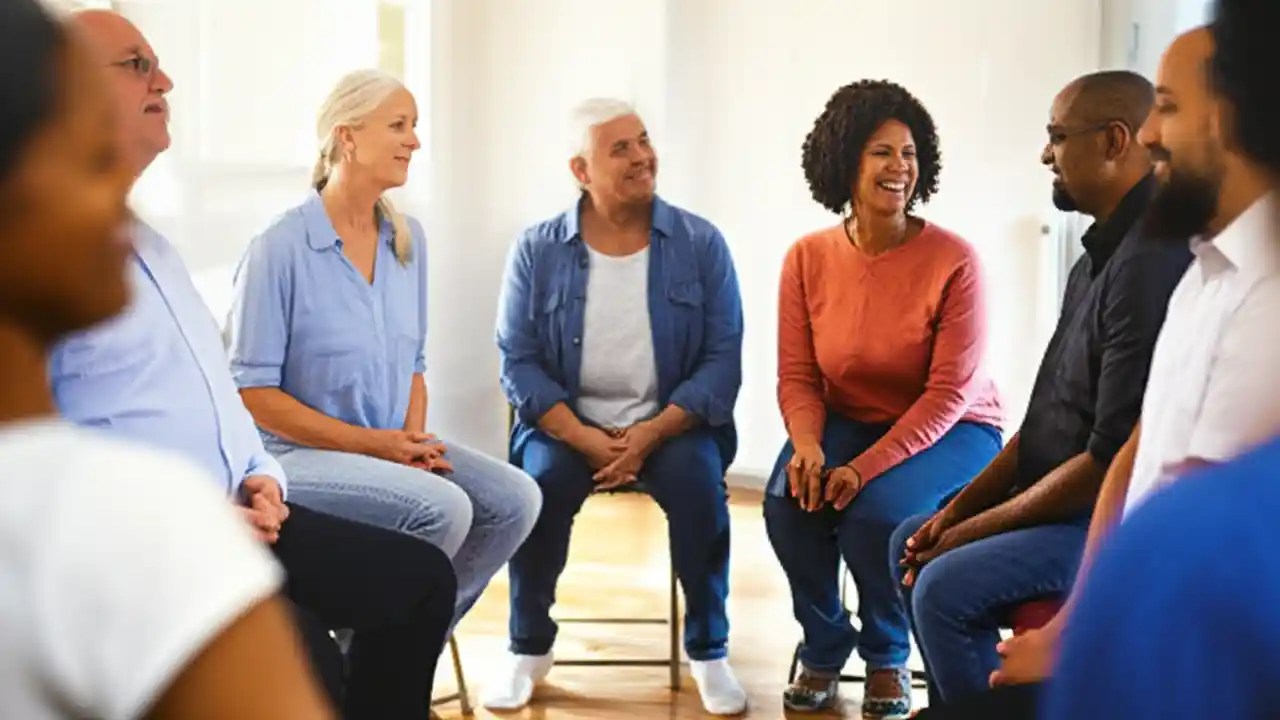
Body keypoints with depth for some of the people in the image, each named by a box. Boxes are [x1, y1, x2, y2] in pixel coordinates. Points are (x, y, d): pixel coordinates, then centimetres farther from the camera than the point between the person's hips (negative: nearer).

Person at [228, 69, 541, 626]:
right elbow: (253, 392, -13)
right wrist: (370, 442, -15)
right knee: (443, 507, -28)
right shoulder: (281, 247, -12)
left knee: (515, 498, -13)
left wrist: (414, 439, -5)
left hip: (390, 446, 7)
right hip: (301, 454, -7)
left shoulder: (407, 240, 8)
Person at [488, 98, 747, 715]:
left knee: (699, 481, -30)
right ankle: (529, 648, -6)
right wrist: (586, 440, -17)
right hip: (569, 425, 0)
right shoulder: (537, 250, 0)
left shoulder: (701, 244, -2)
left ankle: (707, 650, -10)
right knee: (539, 479, -29)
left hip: (671, 424, 0)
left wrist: (651, 434, -18)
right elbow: (519, 363, -3)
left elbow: (721, 361, -5)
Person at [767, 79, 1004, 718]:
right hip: (846, 420, 3)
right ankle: (824, 647, 3)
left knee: (874, 513, -31)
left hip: (949, 431, -3)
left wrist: (866, 467, -28)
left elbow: (949, 393, -20)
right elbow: (797, 376, -3)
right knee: (789, 500, -25)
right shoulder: (808, 258, -7)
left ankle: (888, 658, 1)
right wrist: (806, 443, -25)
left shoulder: (953, 261, -19)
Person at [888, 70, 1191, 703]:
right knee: (912, 541, 15)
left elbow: (1116, 458, -25)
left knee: (945, 587, -23)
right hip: (1069, 499, 11)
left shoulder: (1155, 264, -23)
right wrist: (959, 507, 5)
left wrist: (975, 529, -16)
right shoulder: (1101, 255, 11)